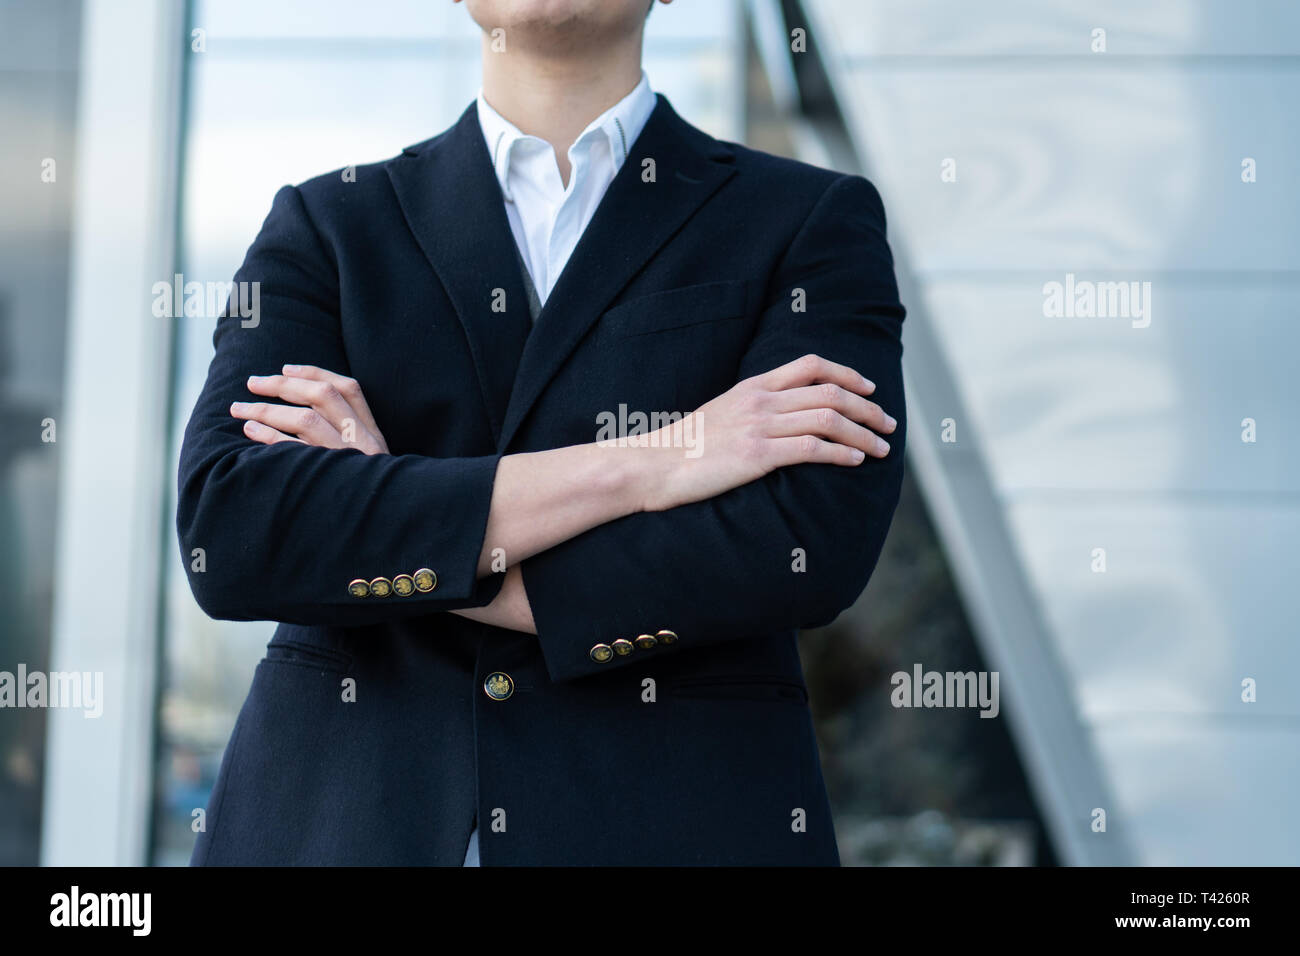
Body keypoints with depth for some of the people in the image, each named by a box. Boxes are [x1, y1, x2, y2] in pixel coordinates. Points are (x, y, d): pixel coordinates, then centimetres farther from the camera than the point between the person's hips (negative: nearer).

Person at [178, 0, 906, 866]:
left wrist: (413, 563, -9)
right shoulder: (325, 227, 7)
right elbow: (226, 533, -9)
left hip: (684, 823, -1)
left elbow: (813, 545, -12)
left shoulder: (816, 222, 3)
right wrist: (632, 466, -15)